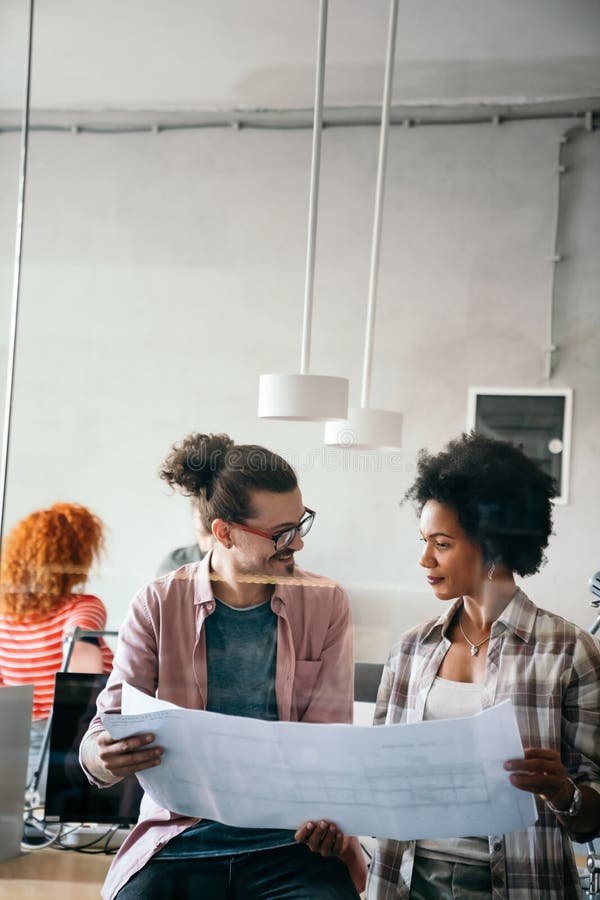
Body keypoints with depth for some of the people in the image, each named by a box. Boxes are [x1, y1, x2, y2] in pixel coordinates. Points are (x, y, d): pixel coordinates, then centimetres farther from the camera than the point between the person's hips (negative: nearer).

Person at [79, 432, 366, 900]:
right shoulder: (159, 604, 2)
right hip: (180, 842, 0)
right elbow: (107, 731, -1)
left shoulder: (326, 604, 5)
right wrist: (106, 759, -26)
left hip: (291, 844, 0)